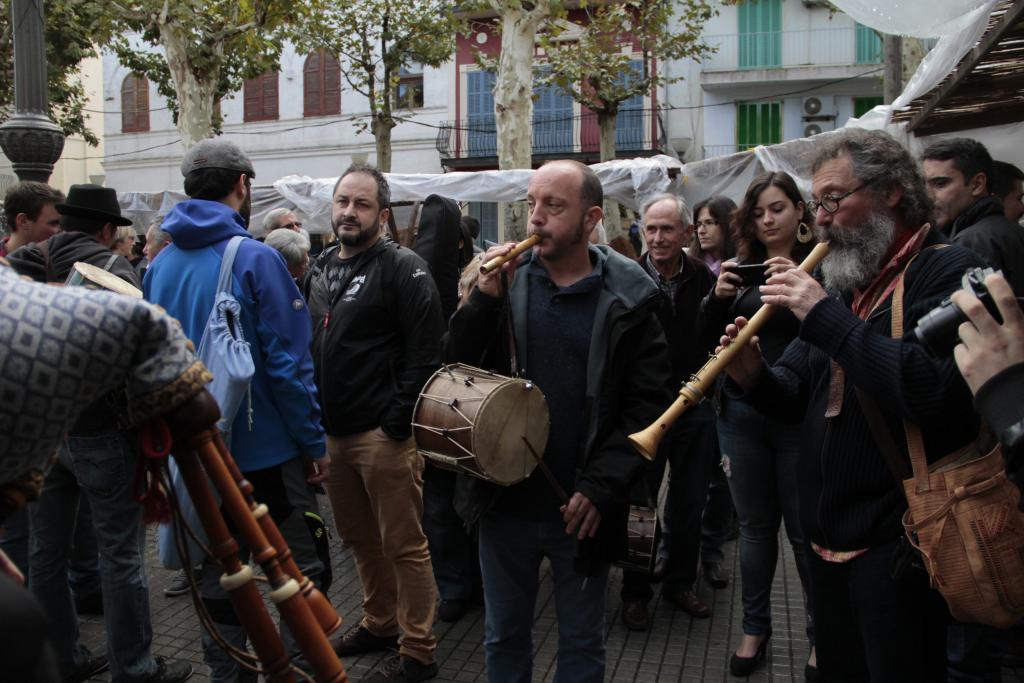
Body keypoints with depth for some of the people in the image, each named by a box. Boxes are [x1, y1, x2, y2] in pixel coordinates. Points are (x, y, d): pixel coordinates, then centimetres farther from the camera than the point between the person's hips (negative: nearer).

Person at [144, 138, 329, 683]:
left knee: (218, 578, 17)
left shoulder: (160, 264, 5)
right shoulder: (254, 258, -14)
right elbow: (286, 362, -17)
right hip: (264, 449, -6)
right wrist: (315, 441, -8)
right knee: (304, 575, 5)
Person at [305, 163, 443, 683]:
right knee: (359, 539, 19)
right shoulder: (321, 269, 14)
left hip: (383, 432, -7)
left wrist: (398, 422, -18)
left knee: (403, 546, 1)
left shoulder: (403, 269, -10)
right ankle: (379, 622, 37)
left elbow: (424, 353, -16)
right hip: (331, 431, 8)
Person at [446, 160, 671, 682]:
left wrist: (601, 487, -15)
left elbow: (647, 403, -9)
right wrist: (484, 299, -17)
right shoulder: (505, 280, 0)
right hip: (505, 500, 2)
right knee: (503, 638, 20)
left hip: (581, 508, -2)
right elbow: (455, 369, -3)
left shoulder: (630, 296, -7)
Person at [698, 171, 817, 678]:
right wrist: (717, 296, -12)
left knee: (805, 529, 5)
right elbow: (707, 337, 7)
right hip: (741, 414, 4)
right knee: (754, 526, 13)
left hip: (800, 417, -3)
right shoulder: (740, 268, 8)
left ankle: (821, 634, 25)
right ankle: (754, 628, 29)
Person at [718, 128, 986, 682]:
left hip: (895, 545, -7)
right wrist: (755, 377, -10)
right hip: (829, 536, 7)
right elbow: (799, 395, 11)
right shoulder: (841, 282, 12)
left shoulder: (947, 271, -12)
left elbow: (942, 392, -29)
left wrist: (830, 320, -26)